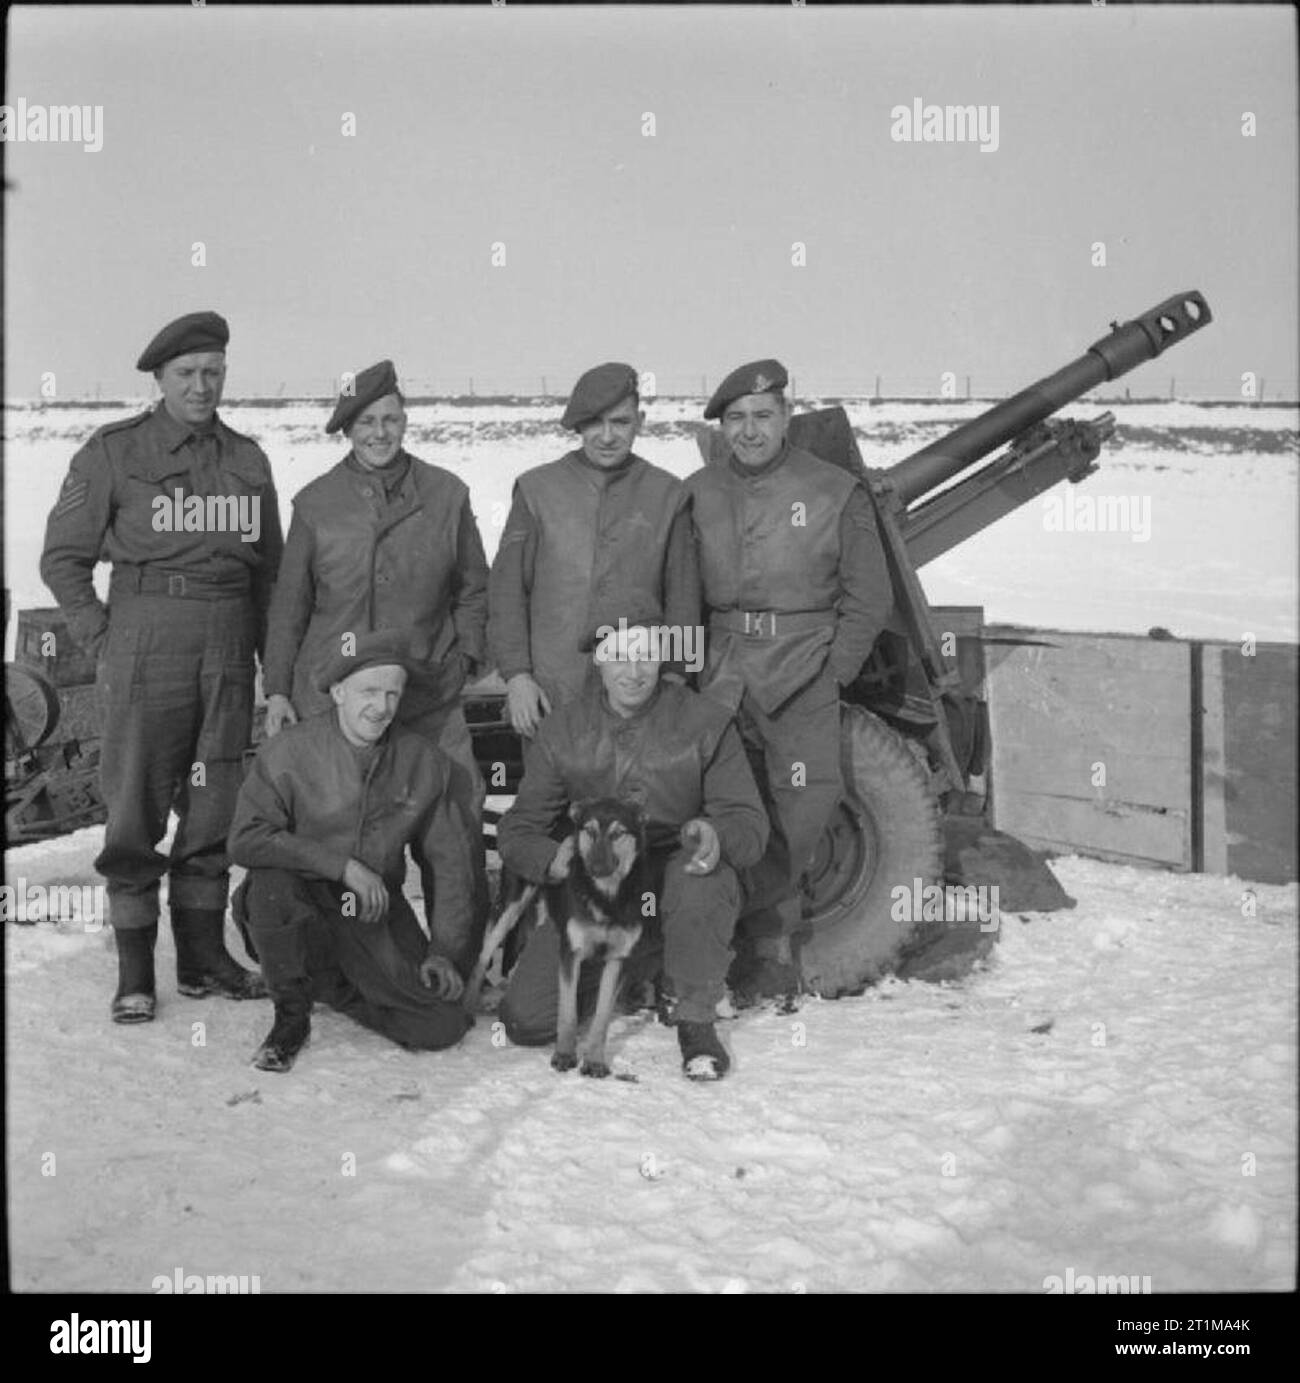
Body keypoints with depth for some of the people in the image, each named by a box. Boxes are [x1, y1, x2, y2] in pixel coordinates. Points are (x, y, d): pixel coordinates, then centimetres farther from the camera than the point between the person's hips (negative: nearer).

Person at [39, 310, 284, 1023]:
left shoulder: (246, 458, 12)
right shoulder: (113, 452, 0)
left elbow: (268, 568, 17)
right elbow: (63, 557, 3)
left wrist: (273, 661, 11)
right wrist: (101, 637, -4)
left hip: (229, 645, 4)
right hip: (145, 643, -4)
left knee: (214, 806, 8)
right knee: (135, 807, -2)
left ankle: (202, 956, 20)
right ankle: (134, 973, 6)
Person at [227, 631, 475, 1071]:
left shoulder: (424, 761, -1)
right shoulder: (290, 751, -12)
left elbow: (449, 862, 7)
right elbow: (246, 839, -20)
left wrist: (445, 951, 0)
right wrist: (342, 865, -24)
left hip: (378, 914, 3)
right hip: (304, 907, -2)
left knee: (441, 1027, -14)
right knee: (271, 882, -37)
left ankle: (336, 988, 17)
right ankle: (291, 1017, -9)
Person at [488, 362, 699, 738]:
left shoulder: (667, 494, 7)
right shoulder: (536, 489, 5)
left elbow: (683, 598, 8)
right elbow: (507, 588, 4)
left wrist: (675, 676, 2)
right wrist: (516, 674, -3)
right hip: (550, 699, 0)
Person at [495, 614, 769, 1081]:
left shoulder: (705, 722, -5)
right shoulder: (563, 730, 0)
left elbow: (749, 823, -8)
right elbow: (517, 832, 1)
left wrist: (716, 834, -33)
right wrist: (555, 858, -24)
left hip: (675, 889, -2)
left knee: (705, 875, -38)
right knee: (524, 1020, -14)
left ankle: (695, 1021, -14)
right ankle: (630, 973, 20)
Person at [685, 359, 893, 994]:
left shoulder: (835, 492, 1)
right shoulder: (696, 494, 9)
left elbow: (868, 598, 2)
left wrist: (832, 674, -4)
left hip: (803, 679, -2)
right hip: (721, 678, 2)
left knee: (799, 812, -6)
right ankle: (775, 947, 14)